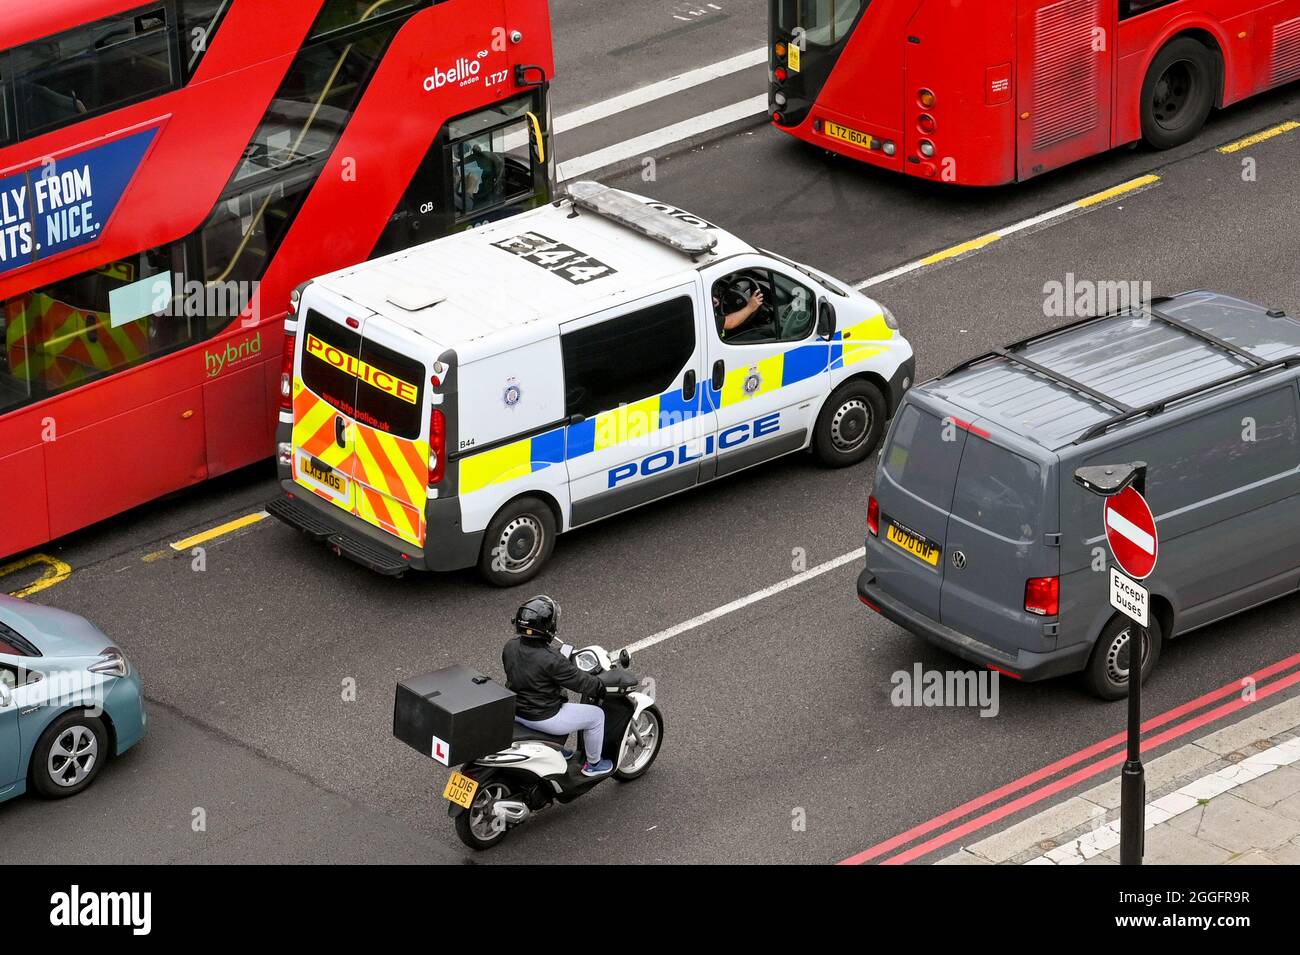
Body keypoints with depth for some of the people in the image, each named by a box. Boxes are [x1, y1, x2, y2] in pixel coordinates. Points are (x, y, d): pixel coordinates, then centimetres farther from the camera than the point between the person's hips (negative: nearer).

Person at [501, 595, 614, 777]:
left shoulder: (510, 647, -8)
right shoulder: (550, 661, -31)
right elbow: (579, 681, -19)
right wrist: (602, 687, 0)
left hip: (514, 712, 8)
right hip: (543, 718, -8)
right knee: (596, 715, 12)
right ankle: (593, 764, 31)